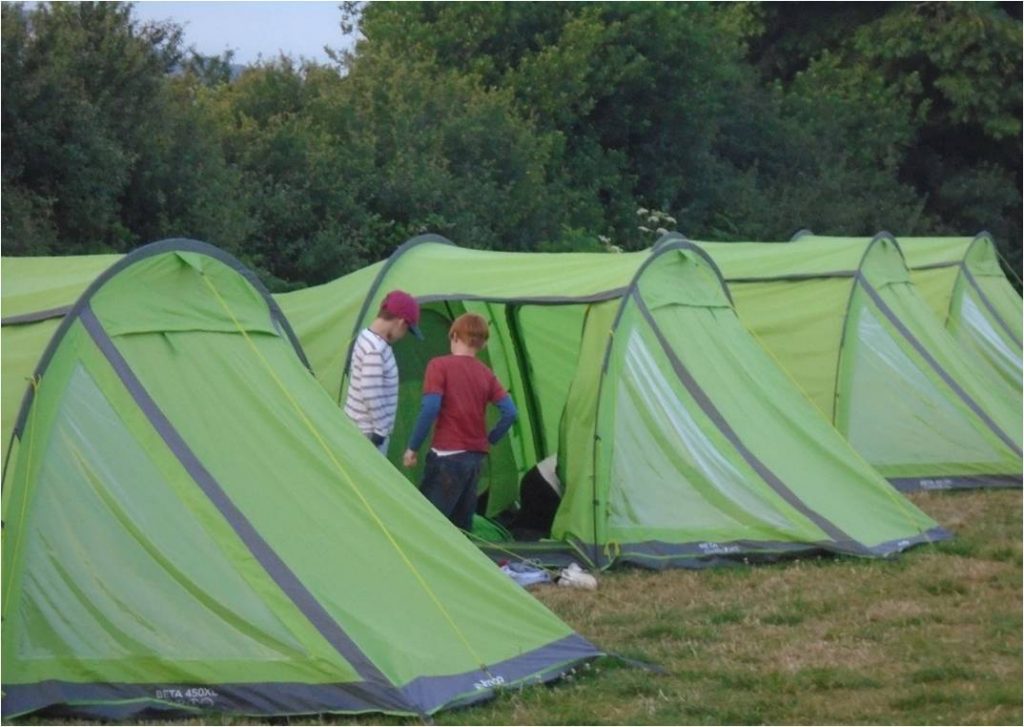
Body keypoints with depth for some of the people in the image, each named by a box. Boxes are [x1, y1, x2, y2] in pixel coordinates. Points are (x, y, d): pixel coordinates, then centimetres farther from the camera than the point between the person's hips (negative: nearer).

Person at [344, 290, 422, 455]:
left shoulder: (367, 337, 9)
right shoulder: (375, 350, -23)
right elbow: (371, 395, -25)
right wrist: (381, 430, -17)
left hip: (357, 428, 10)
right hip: (369, 433, -10)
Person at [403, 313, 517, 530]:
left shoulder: (440, 365, -6)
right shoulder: (486, 374, 9)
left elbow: (430, 408, -15)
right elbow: (510, 412, 3)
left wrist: (412, 447, -8)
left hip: (447, 456, -6)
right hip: (476, 457, 6)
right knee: (461, 525, 11)